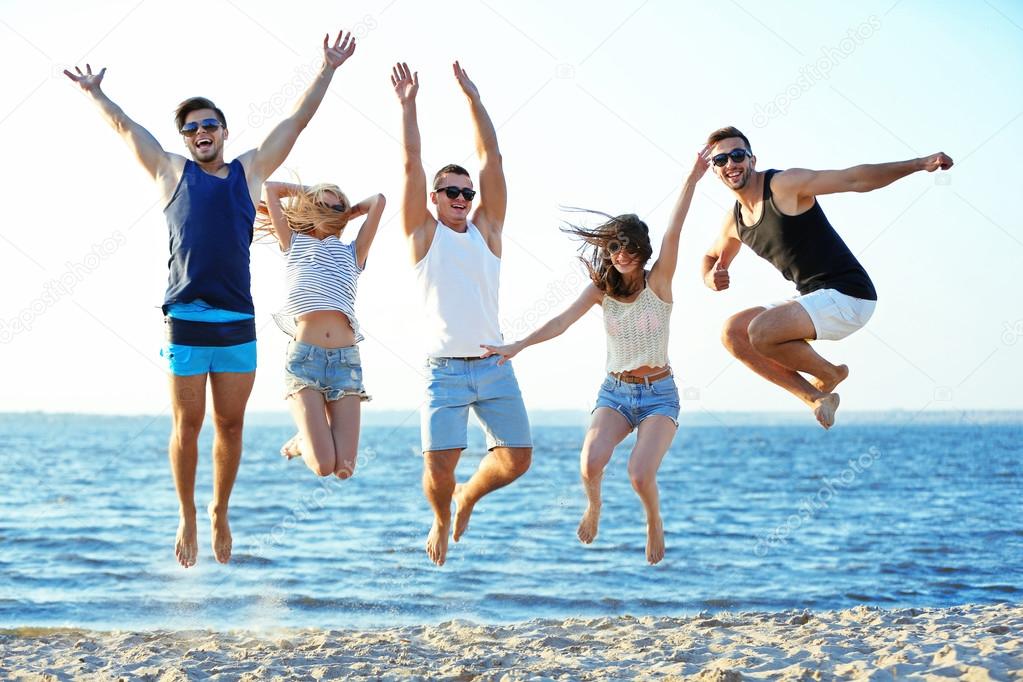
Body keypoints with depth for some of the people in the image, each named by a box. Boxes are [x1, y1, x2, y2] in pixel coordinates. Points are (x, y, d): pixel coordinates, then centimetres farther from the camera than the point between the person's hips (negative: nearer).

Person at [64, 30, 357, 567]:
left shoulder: (250, 170, 14)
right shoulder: (172, 171, 11)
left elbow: (297, 120, 19)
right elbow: (124, 126, 23)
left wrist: (327, 70, 22)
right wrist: (94, 94, 35)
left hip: (238, 321, 2)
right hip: (186, 318, -2)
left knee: (230, 424, 5)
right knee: (188, 425, 1)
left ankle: (220, 514, 19)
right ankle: (187, 519, 12)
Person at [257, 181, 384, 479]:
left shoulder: (352, 253, 21)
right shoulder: (295, 245, 17)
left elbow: (378, 201, 15)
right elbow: (269, 189, 14)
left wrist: (346, 213, 27)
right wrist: (307, 191, 26)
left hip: (345, 357, 2)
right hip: (304, 355, -2)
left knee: (343, 468, -8)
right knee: (323, 466, -15)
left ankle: (308, 440, 25)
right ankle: (303, 441, 20)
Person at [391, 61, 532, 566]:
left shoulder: (486, 231, 13)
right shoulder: (425, 235, 6)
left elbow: (492, 160, 9)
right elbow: (411, 165, 0)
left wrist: (473, 97, 9)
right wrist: (407, 104, 0)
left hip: (494, 366, 3)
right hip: (444, 369, -3)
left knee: (517, 458, -4)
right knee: (439, 464, -12)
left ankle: (468, 496, 27)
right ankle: (441, 522, 20)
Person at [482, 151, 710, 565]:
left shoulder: (658, 282, -6)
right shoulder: (601, 288, 1)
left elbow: (672, 234, -18)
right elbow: (562, 322, -9)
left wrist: (693, 179, -29)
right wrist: (518, 346, -23)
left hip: (659, 393, -2)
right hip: (615, 391, 2)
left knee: (640, 475, -24)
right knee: (591, 464, -25)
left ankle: (654, 523, 10)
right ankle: (593, 506, 11)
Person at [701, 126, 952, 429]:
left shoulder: (785, 185, -12)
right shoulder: (734, 220, 11)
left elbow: (855, 179, -15)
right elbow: (712, 257, 31)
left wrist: (918, 164, -23)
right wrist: (712, 277, 5)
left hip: (847, 297, -9)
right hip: (812, 300, 9)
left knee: (761, 331, -25)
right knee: (733, 333, 1)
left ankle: (830, 374, 2)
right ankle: (816, 398, 1)